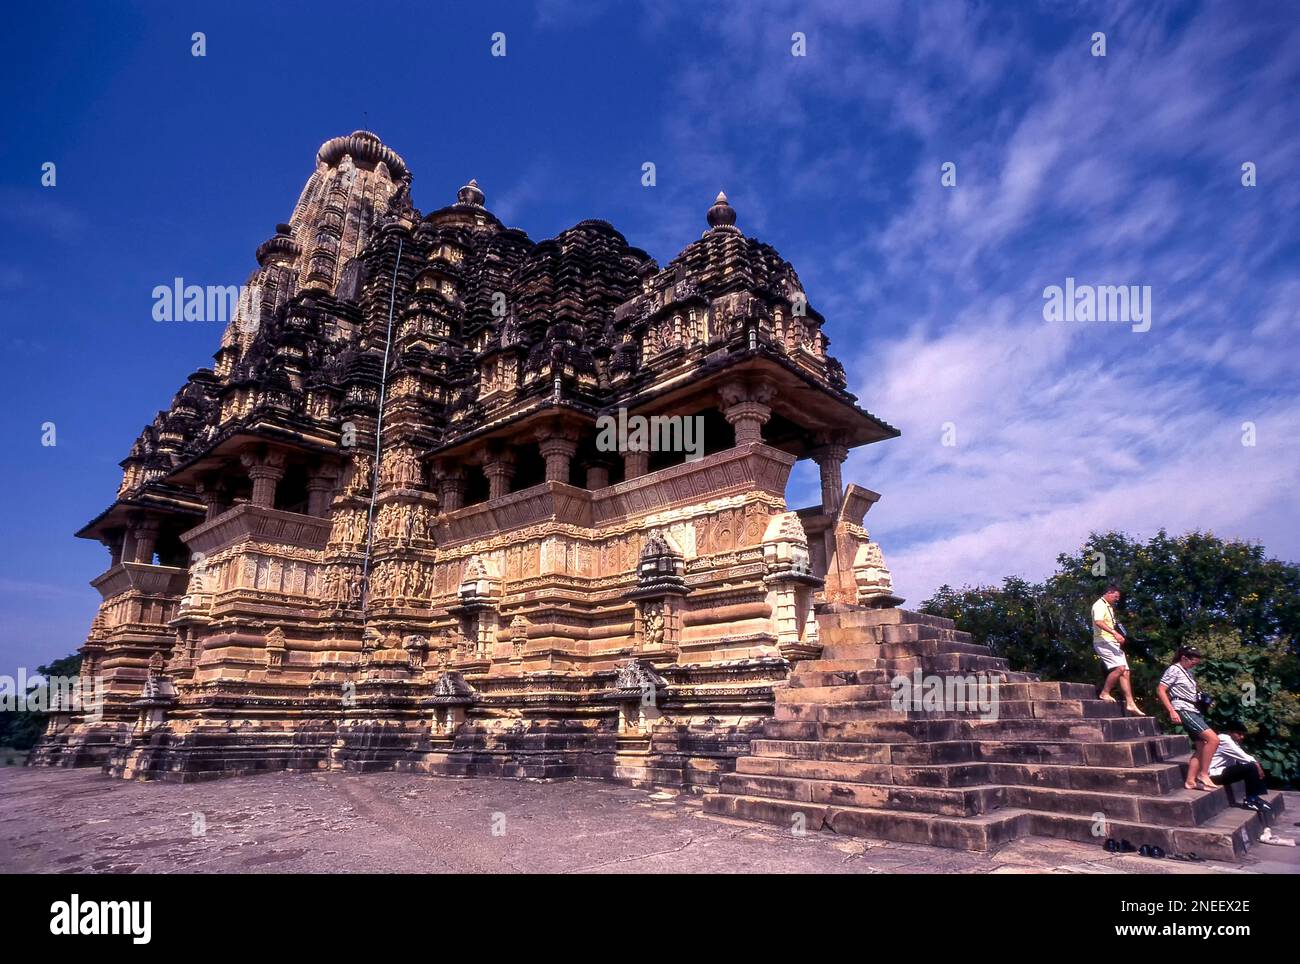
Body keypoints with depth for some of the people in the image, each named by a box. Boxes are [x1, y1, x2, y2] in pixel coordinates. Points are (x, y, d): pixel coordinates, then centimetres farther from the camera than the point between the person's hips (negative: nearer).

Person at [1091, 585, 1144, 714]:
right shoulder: (1099, 605, -9)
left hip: (1113, 644, 10)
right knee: (1119, 667, -22)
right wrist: (1115, 633, -36)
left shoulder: (1109, 607, 22)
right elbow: (1098, 622, -27)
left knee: (1125, 672, 2)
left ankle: (1130, 703, 1)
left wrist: (1116, 635, 21)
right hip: (1103, 642, -10)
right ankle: (1104, 693, -10)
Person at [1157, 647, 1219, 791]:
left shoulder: (1187, 672, 18)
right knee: (1213, 739, -18)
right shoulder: (1174, 670, -8)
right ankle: (1203, 774, -10)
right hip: (1183, 710, -9)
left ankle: (1190, 781, 6)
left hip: (1193, 711, 9)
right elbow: (1160, 690, -15)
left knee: (1201, 747, 4)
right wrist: (1172, 711, -21)